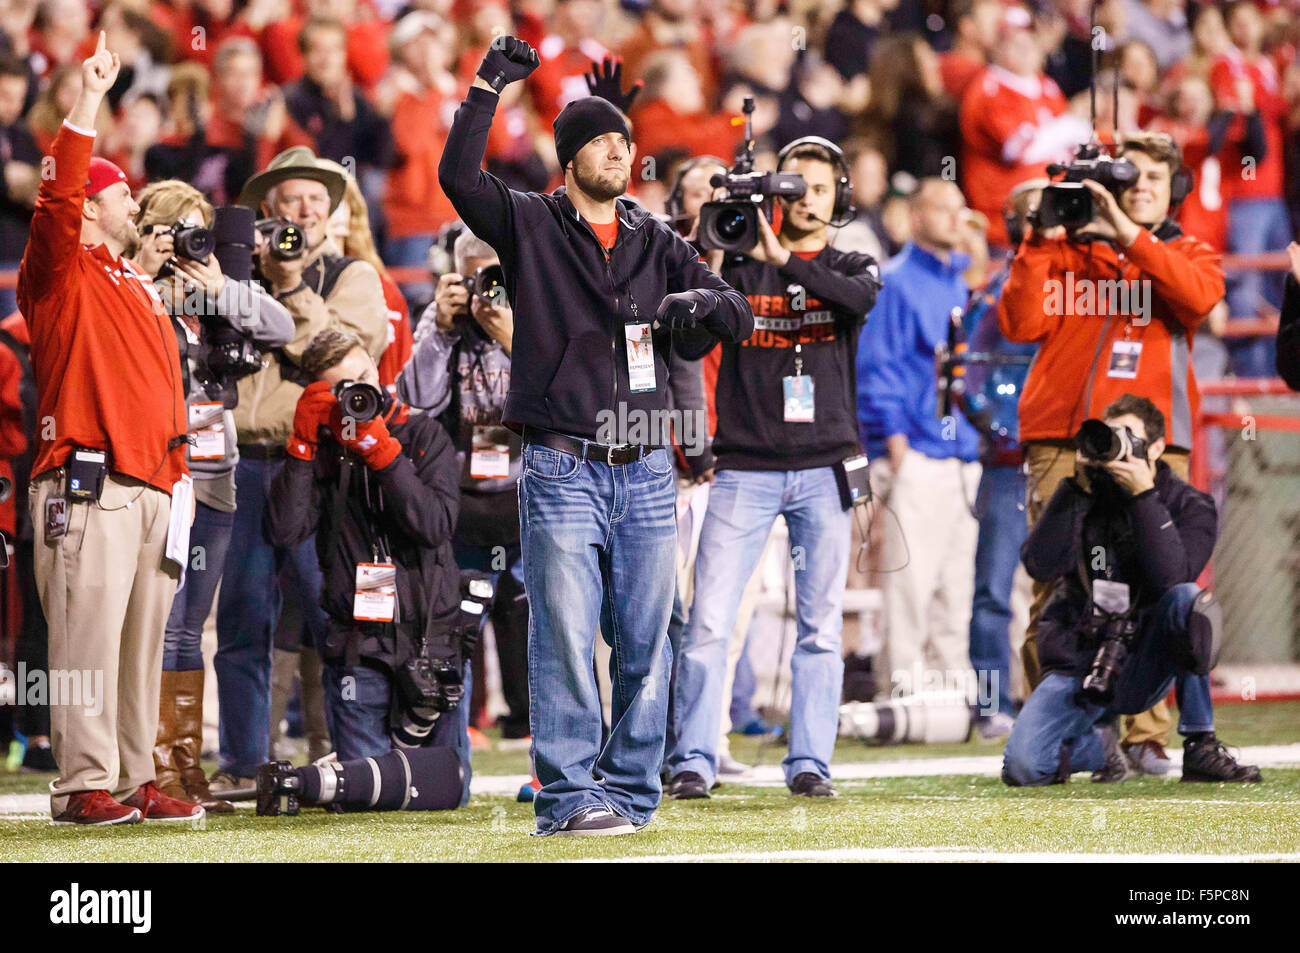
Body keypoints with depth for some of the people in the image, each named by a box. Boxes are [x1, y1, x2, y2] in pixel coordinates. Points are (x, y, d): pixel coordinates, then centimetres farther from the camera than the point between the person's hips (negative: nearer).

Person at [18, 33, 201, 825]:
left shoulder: (140, 286, 25)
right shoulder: (62, 272, 2)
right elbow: (58, 200, -16)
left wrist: (180, 472, 16)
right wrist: (89, 103, -19)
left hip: (153, 486, 8)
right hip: (89, 486, -8)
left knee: (143, 640, 8)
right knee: (88, 636, -10)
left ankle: (136, 781, 11)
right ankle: (84, 784, -11)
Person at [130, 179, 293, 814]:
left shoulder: (213, 302, 14)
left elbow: (281, 331, 3)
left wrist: (222, 289, -8)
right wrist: (145, 275, -17)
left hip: (212, 482, 6)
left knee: (187, 632, 10)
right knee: (160, 627, -9)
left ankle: (187, 768, 13)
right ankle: (155, 775, -8)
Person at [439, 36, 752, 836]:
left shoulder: (656, 243, 16)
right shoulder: (530, 225, 5)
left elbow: (737, 312, 11)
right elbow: (459, 176, -11)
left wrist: (699, 305, -11)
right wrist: (488, 87, -15)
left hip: (647, 473, 4)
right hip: (563, 471, -4)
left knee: (645, 643, 5)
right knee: (566, 639, -8)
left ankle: (628, 790, 11)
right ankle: (569, 796, -6)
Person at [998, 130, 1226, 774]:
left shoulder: (1186, 254, 18)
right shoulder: (1064, 251, 16)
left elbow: (1199, 296, -7)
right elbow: (1021, 324, 2)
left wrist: (1128, 236, -12)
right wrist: (1040, 243, -4)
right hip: (1061, 442, 0)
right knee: (1055, 592, -7)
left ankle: (1145, 737, -4)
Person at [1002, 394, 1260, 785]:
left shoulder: (1190, 506, -2)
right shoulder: (1083, 499, 3)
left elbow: (1171, 577, -22)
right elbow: (1039, 565, -14)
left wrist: (1143, 494, -24)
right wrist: (1077, 488, -19)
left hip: (1143, 671, -1)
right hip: (1078, 663, 1)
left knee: (1187, 600, -33)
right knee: (1023, 766, -24)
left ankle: (1200, 749, -19)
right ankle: (1098, 746, 14)